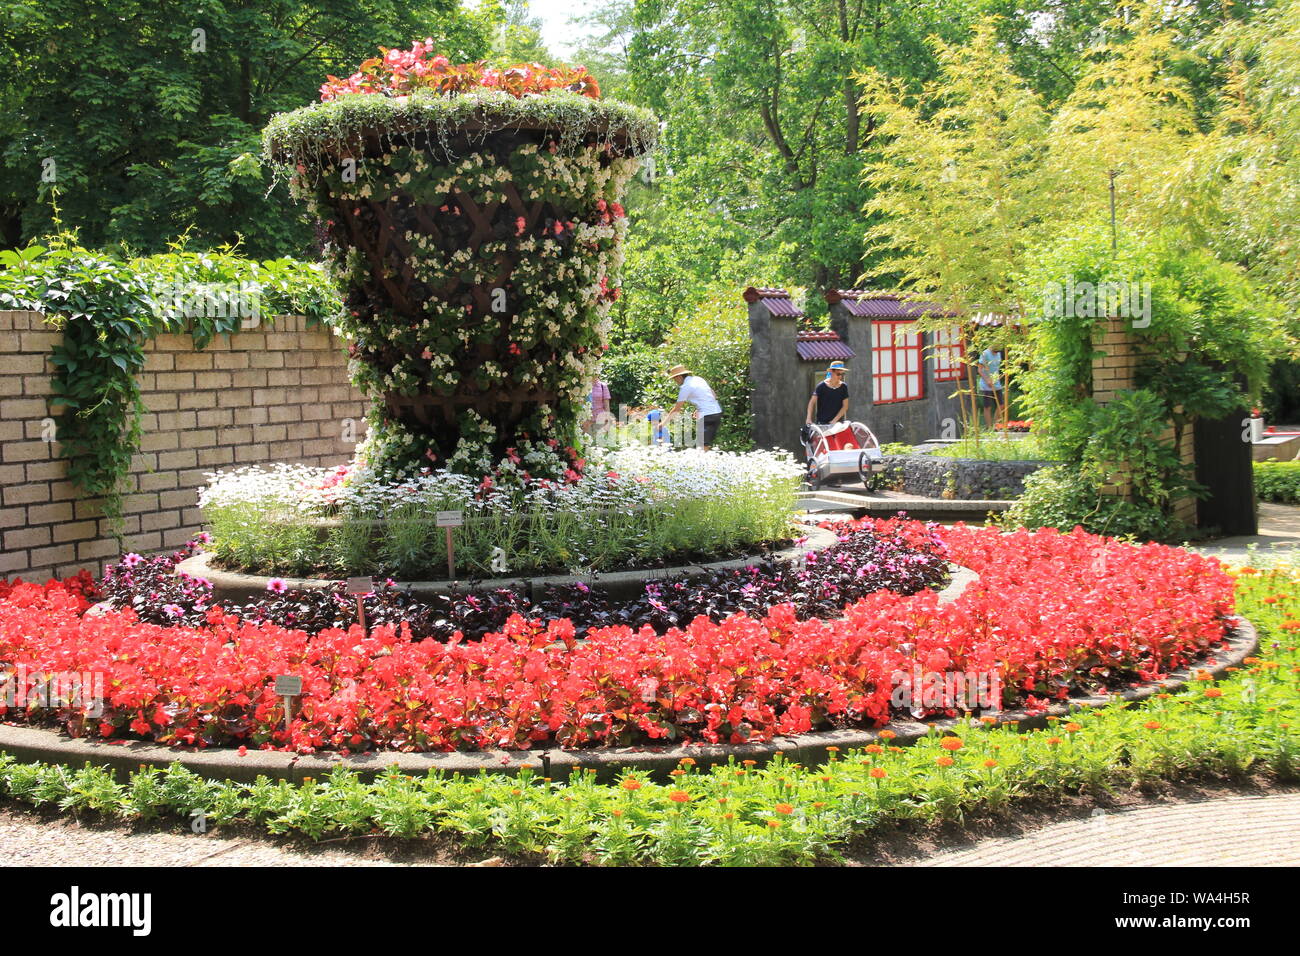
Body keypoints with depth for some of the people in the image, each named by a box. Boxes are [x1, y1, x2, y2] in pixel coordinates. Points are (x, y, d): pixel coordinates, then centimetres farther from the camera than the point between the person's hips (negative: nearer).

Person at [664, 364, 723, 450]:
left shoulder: (686, 387, -8)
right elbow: (714, 395, 19)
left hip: (707, 416, -8)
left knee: (703, 445, -9)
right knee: (709, 443, 12)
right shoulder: (698, 379, 15)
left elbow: (677, 409, -6)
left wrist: (662, 424, 0)